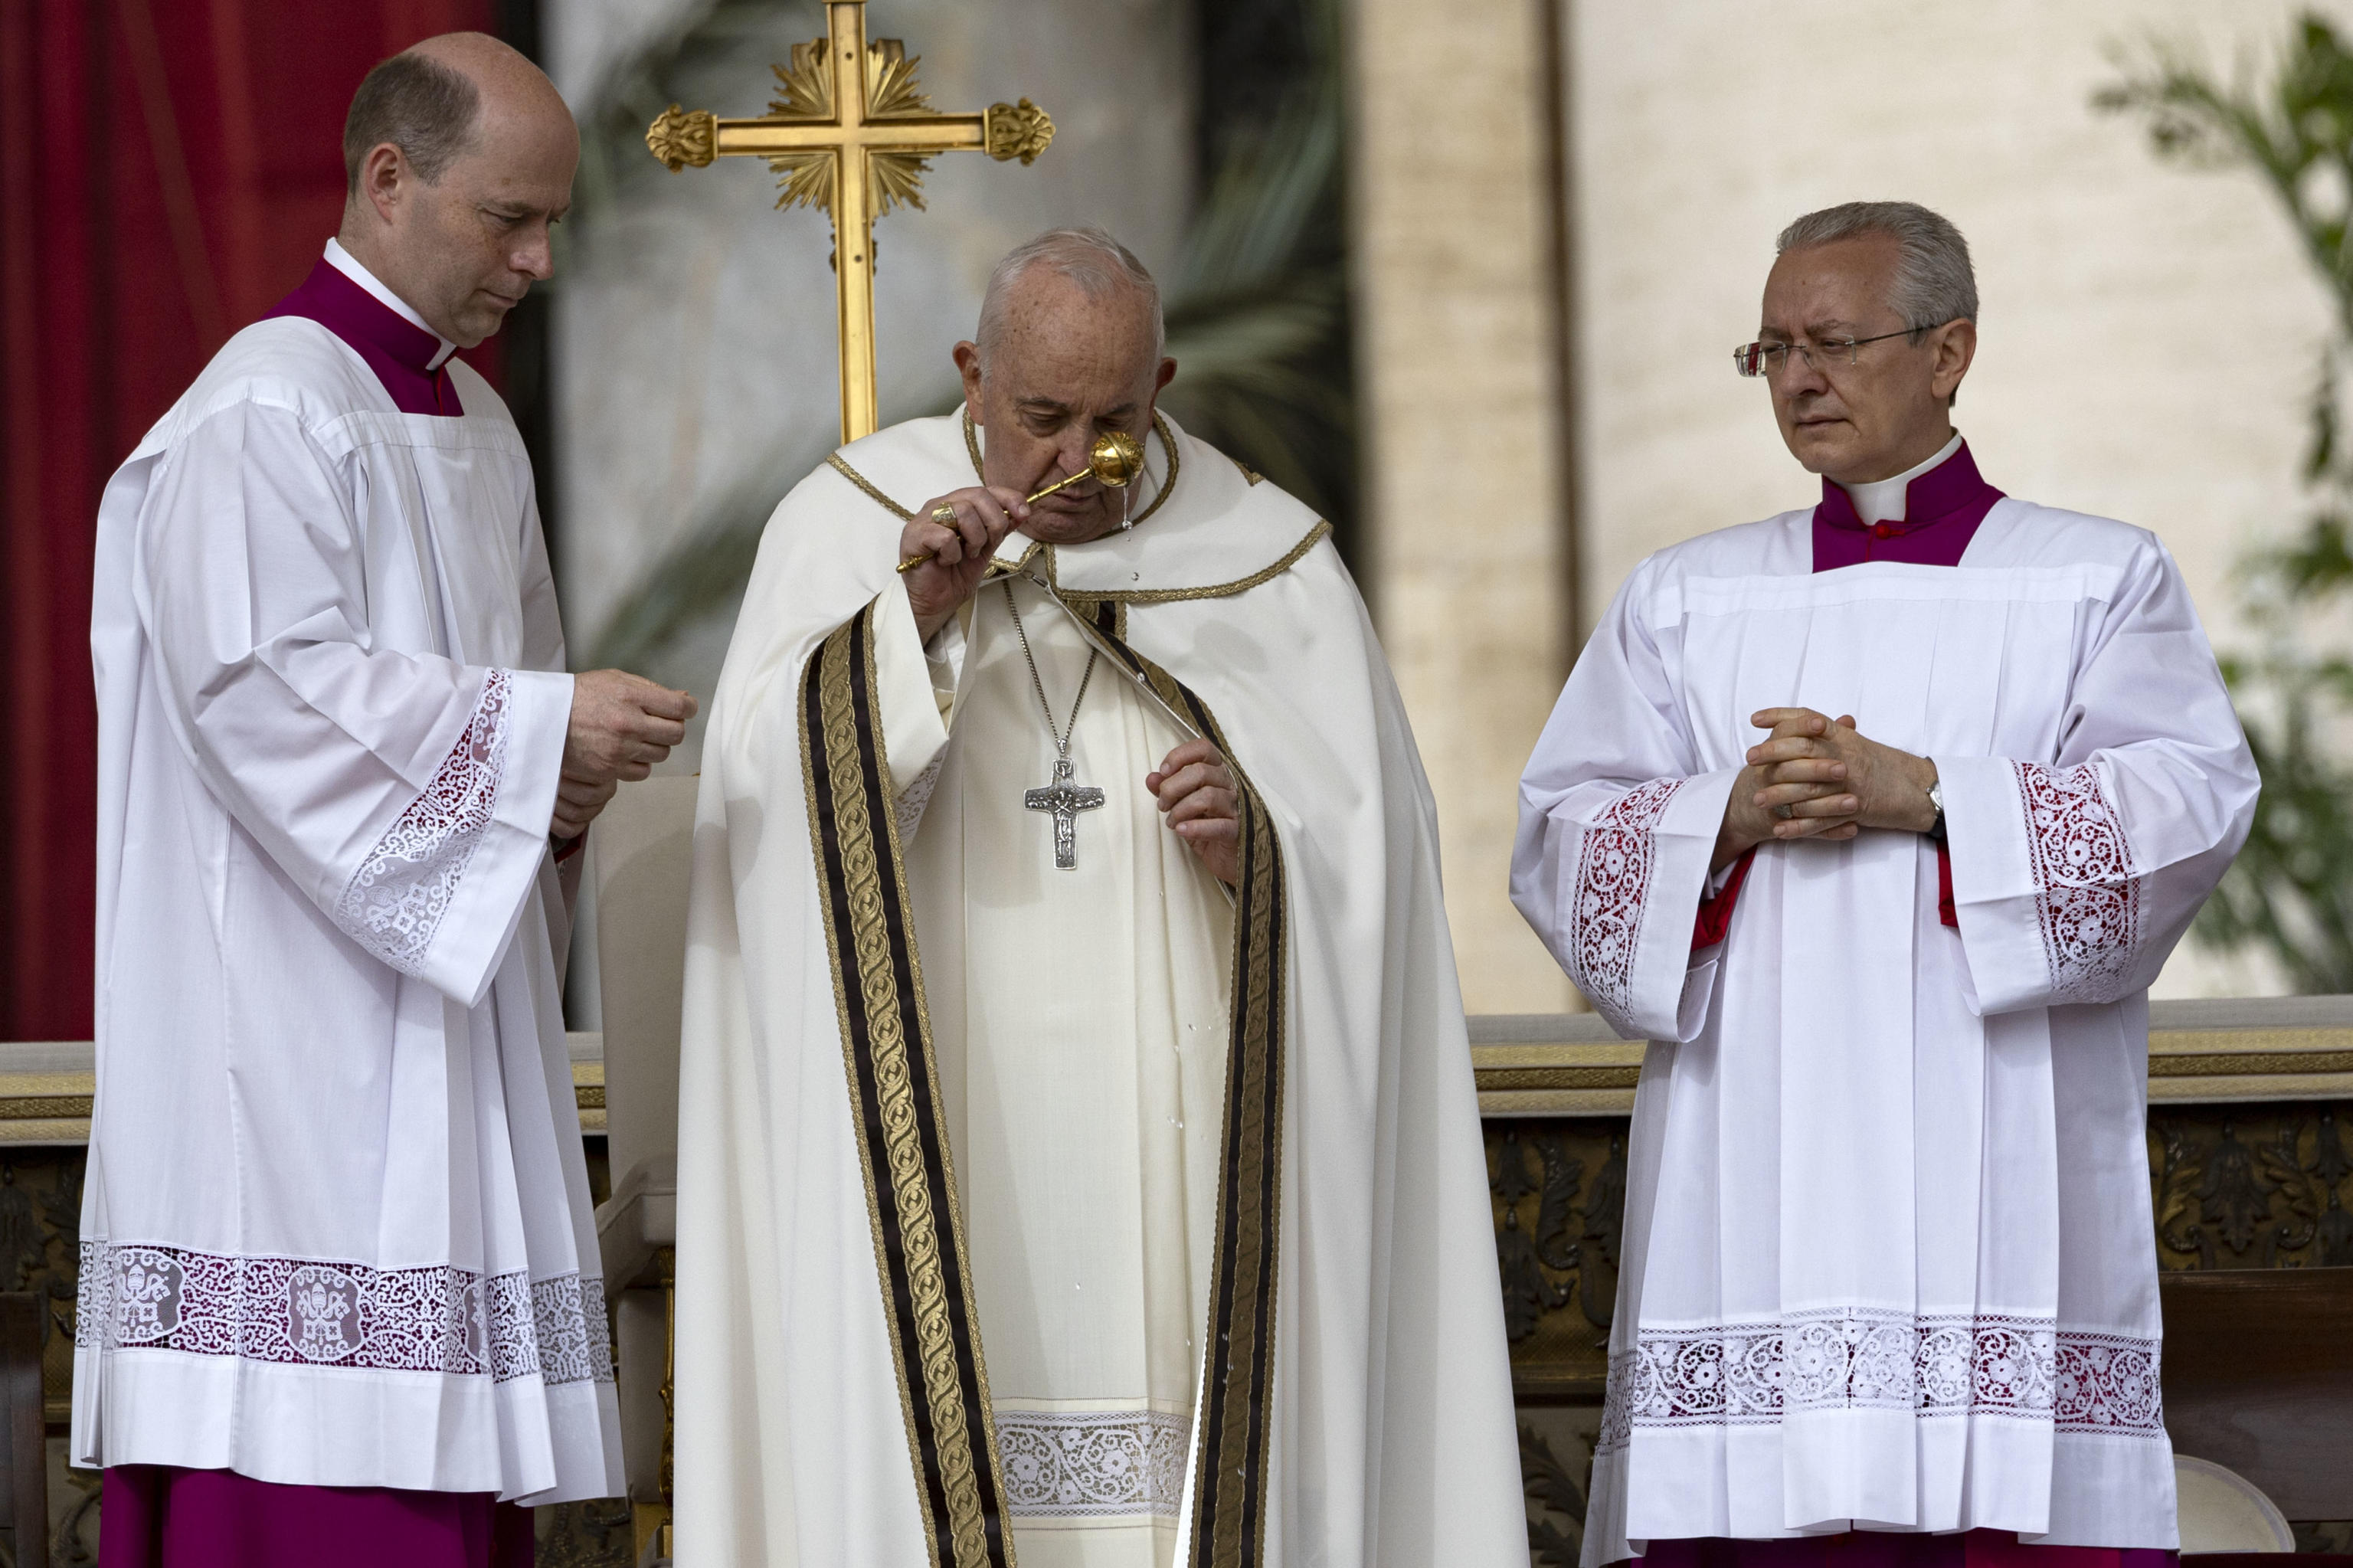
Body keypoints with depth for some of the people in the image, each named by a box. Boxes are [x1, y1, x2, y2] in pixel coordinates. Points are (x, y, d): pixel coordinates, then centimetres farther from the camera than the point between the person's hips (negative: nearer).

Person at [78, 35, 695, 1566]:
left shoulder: (477, 427, 19)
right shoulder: (267, 412, -10)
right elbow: (260, 683, -21)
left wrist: (563, 778, 5)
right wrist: (533, 731, -21)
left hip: (442, 1031, 9)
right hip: (293, 1031, -9)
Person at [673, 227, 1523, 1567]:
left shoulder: (1269, 565, 6)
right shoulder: (844, 528, 4)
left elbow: (1376, 863, 5)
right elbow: (768, 790, -8)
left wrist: (1258, 847, -14)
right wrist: (911, 621, -19)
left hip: (1182, 1142, 1)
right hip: (942, 1147, 0)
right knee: (942, 1454, -7)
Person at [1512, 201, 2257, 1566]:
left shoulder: (2098, 582, 11)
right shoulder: (1685, 598, 19)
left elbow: (2193, 801, -4)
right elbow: (1560, 839, 10)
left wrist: (1919, 793, -12)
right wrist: (1728, 819, -10)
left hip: (1993, 1182, -2)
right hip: (1753, 1180, 2)